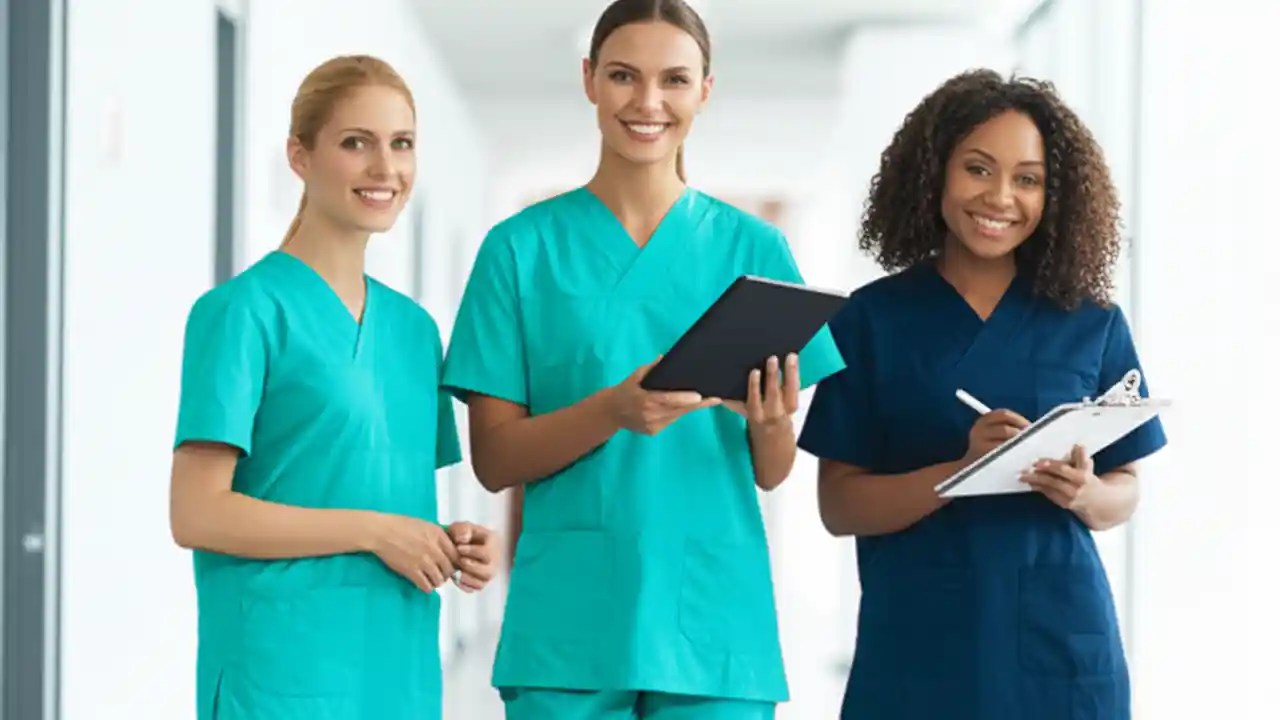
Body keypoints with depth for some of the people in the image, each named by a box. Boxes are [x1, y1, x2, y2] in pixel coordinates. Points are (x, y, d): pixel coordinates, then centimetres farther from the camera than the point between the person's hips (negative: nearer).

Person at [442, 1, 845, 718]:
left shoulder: (751, 248, 6)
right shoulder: (522, 247, 3)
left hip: (715, 623, 1)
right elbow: (495, 460, -1)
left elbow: (772, 472, 8)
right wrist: (614, 410, -19)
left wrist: (771, 424, -15)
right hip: (568, 626, -1)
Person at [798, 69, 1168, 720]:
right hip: (917, 648, -1)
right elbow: (839, 505, -5)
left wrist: (1083, 494, -14)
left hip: (1059, 642, 1)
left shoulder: (1093, 325, 2)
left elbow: (1125, 490, 8)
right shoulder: (872, 320, -2)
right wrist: (961, 472, -20)